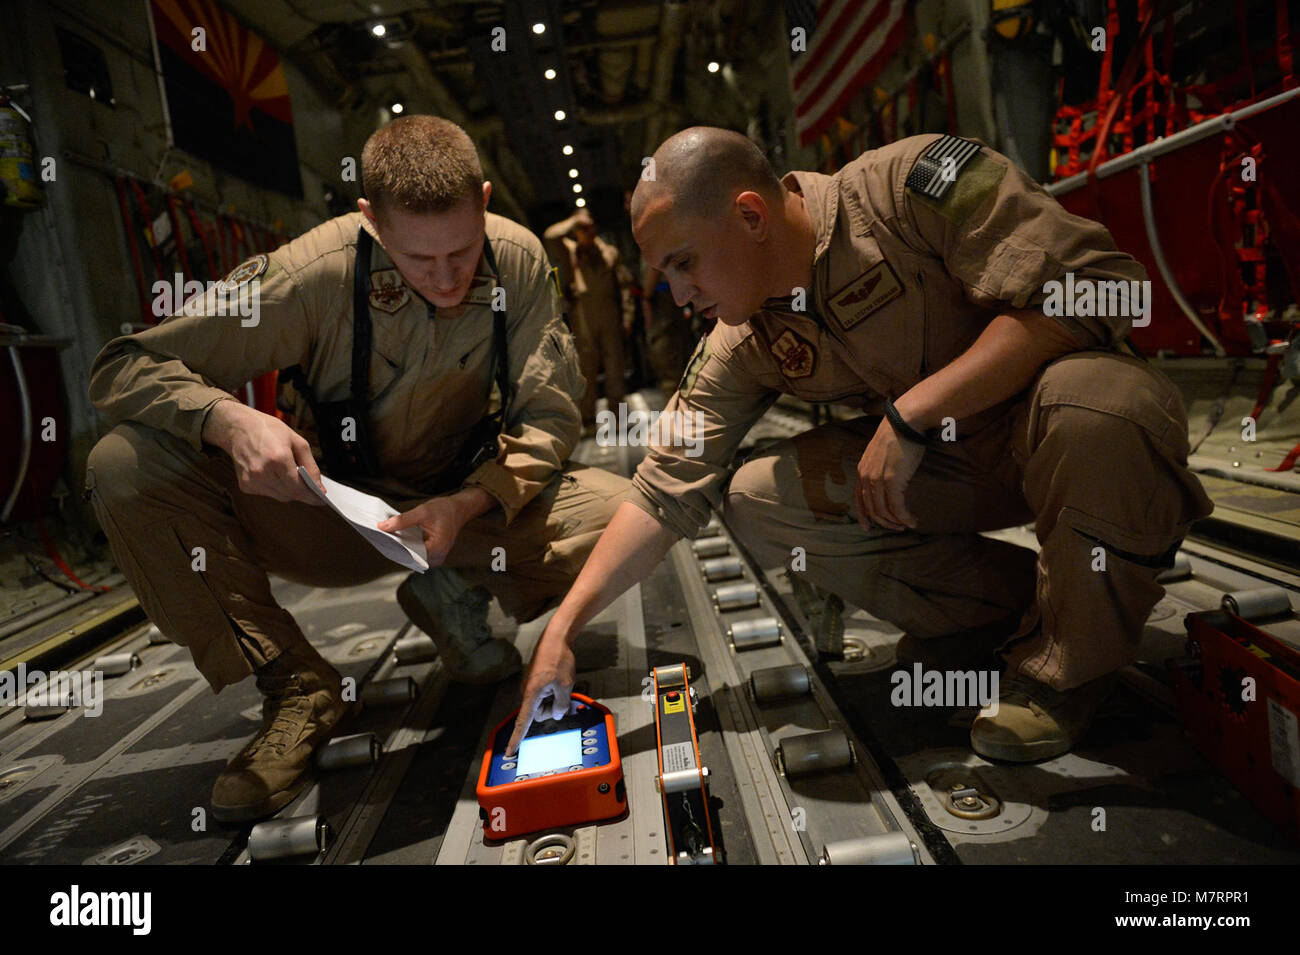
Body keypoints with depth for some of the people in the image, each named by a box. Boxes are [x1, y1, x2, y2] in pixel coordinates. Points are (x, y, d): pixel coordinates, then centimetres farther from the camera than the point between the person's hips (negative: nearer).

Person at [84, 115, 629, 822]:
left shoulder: (517, 259, -14)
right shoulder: (315, 274, -21)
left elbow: (550, 418, -11)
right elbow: (121, 367, -16)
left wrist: (469, 504, -30)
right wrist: (229, 420, -38)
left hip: (463, 505, 1)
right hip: (330, 513, 0)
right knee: (124, 468, -23)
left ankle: (452, 594, 2)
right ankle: (298, 689, -11)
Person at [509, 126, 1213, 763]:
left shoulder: (914, 183, -20)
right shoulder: (743, 344, -5)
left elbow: (1090, 284, -27)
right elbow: (665, 491, -4)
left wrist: (909, 414, -31)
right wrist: (562, 631, -9)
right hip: (939, 465, 5)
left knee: (1087, 403, -39)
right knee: (756, 501, -12)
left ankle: (1068, 664, -10)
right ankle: (1002, 599, 0)